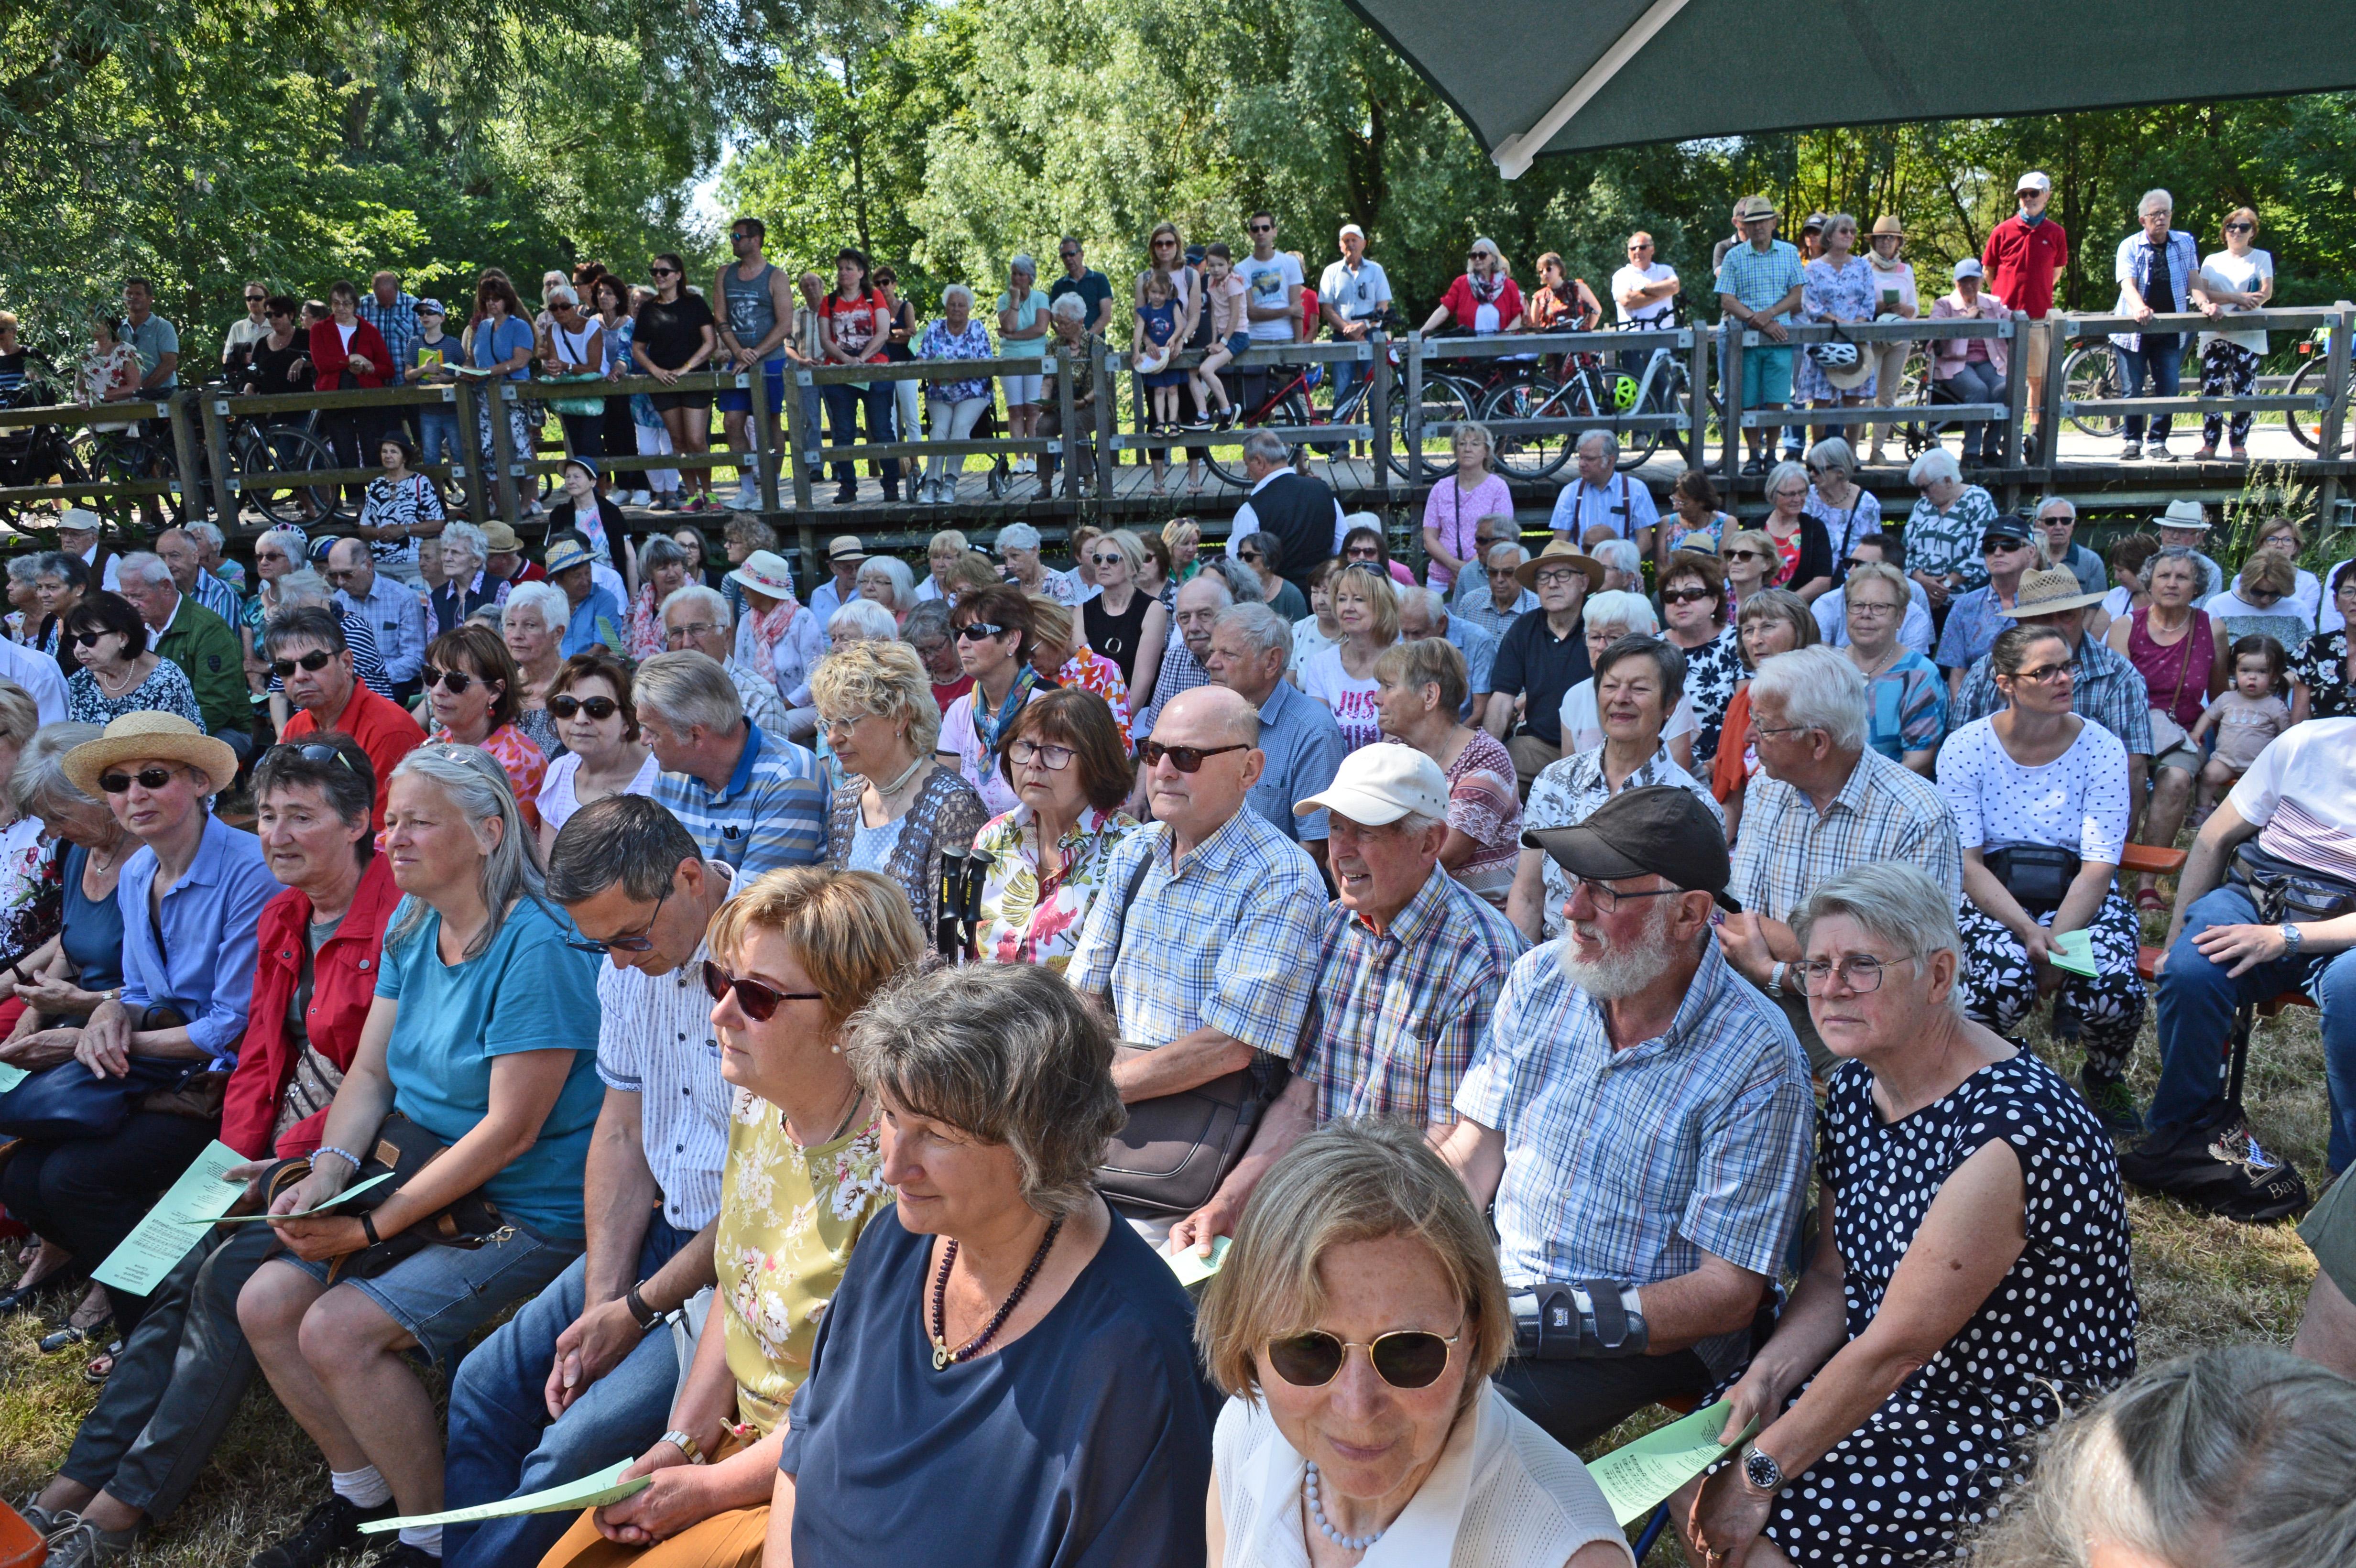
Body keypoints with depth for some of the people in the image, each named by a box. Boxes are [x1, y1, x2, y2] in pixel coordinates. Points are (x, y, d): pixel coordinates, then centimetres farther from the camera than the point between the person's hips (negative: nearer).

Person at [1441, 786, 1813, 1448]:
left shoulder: (1757, 1060, -16)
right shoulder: (1539, 979, 0)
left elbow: (1728, 1292, -16)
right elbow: (1469, 1160, 5)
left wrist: (1532, 1322, -25)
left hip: (1655, 1337, -5)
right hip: (1504, 1282, 5)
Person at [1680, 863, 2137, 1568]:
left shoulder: (2010, 1128, -29)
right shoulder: (1855, 1087, -2)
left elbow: (1895, 1346, -27)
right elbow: (1832, 1278, 7)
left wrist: (1762, 1473, -21)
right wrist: (1769, 1373, -11)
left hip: (2021, 1428, -7)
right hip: (1878, 1379, 8)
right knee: (1693, 1486, -3)